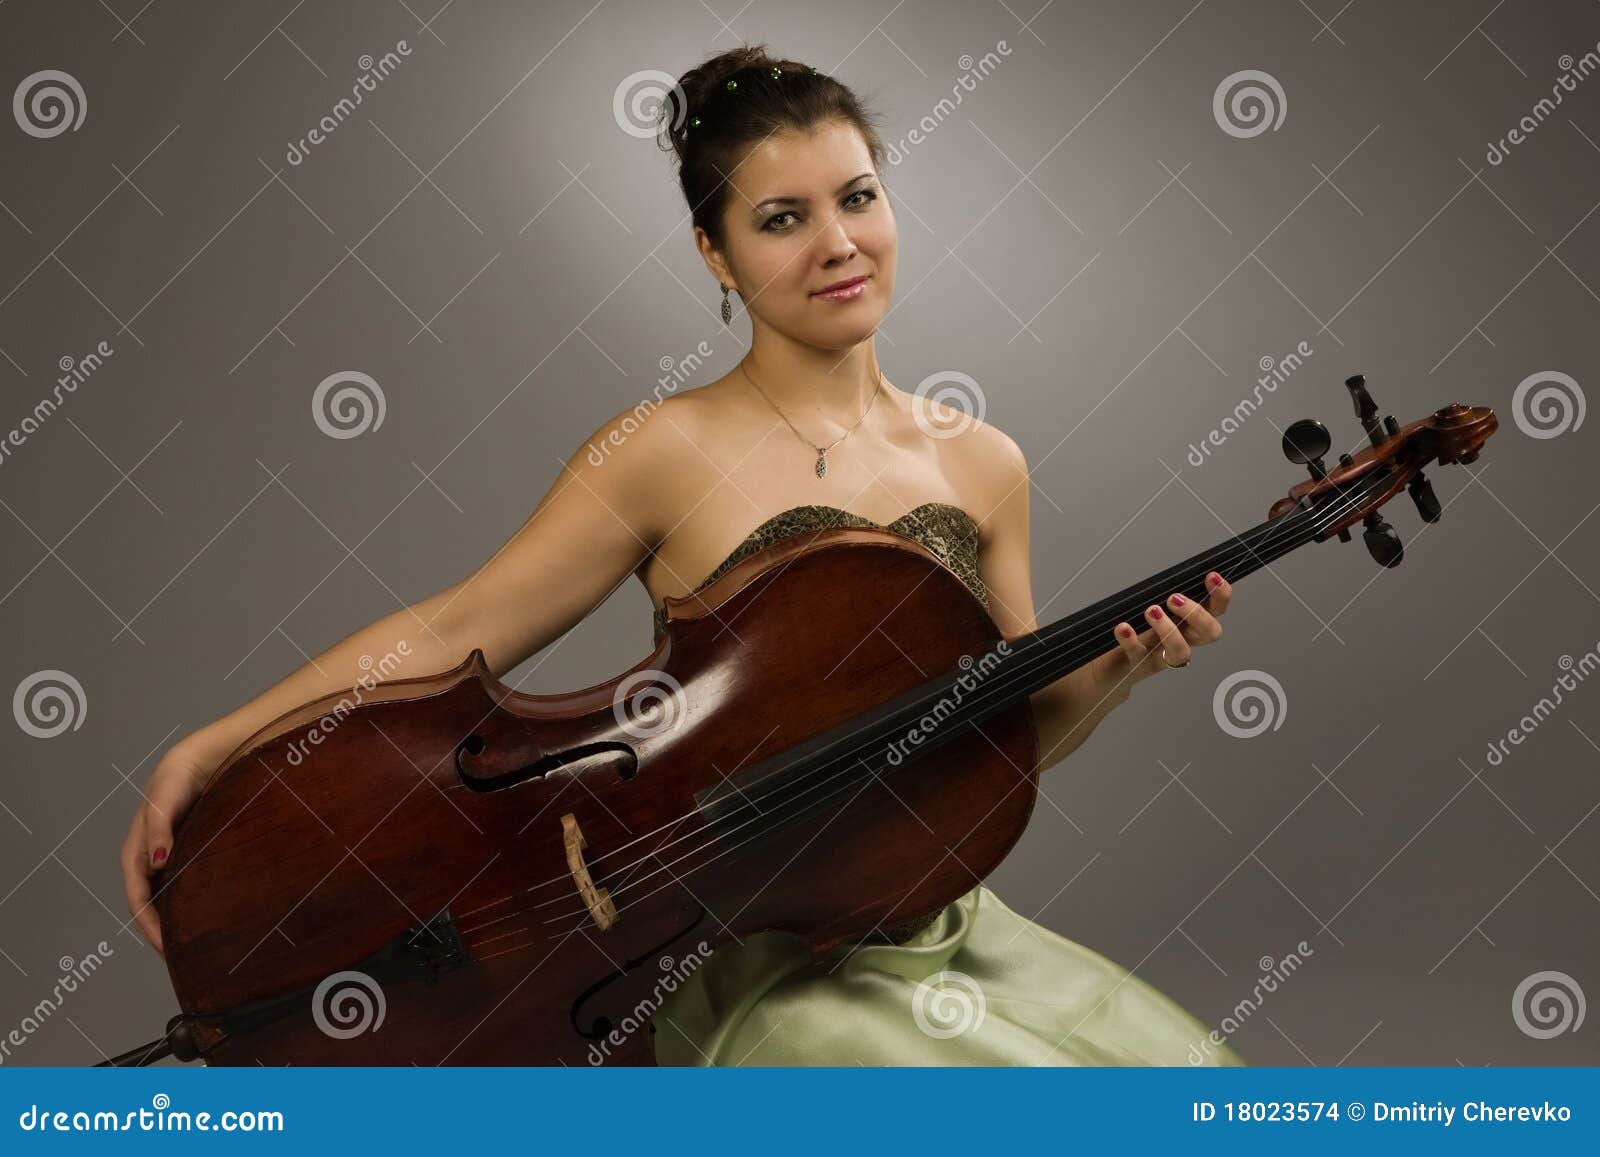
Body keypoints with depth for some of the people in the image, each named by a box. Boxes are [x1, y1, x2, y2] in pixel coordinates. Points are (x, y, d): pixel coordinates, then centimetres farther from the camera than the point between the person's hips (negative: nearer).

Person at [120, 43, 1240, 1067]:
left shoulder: (981, 464, 4)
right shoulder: (670, 452, -9)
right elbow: (449, 629, -11)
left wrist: (1113, 674, -9)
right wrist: (206, 754, -17)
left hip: (938, 931, 5)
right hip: (760, 959, -5)